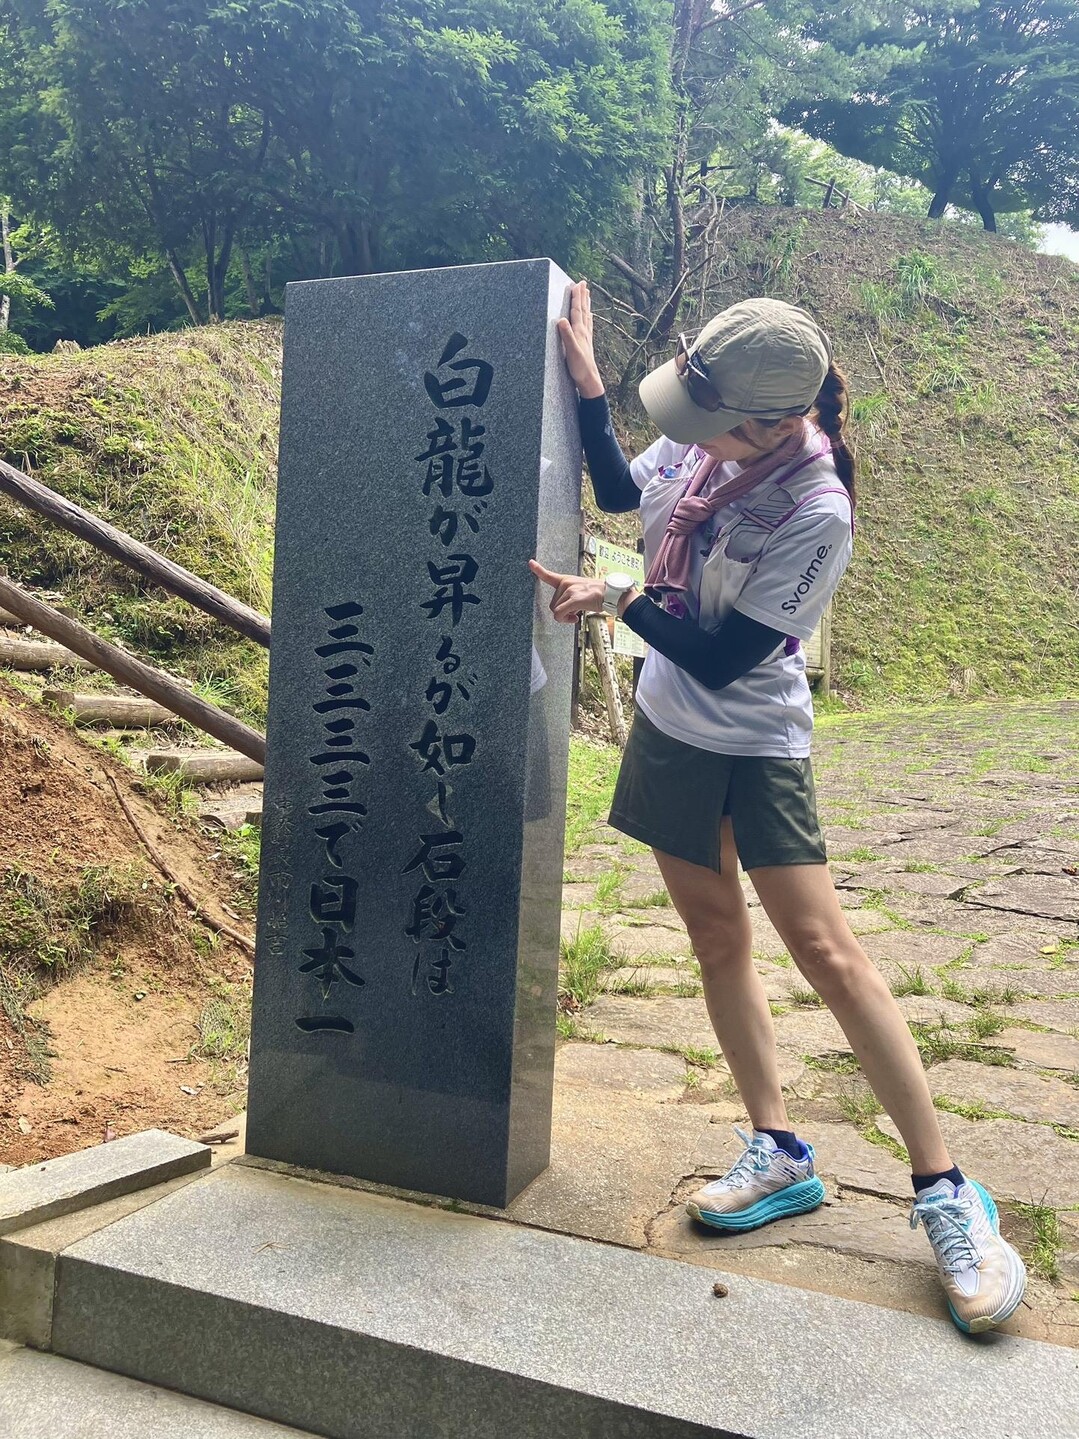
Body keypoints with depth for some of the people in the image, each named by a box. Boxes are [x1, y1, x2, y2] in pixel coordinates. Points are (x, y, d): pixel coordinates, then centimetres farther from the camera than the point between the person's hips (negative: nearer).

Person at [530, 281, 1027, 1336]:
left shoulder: (816, 513, -24)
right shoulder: (705, 441, -5)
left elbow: (721, 659, -22)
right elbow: (622, 494, 13)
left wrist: (617, 598, -18)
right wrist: (587, 386, 3)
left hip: (756, 744, -6)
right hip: (669, 726, 7)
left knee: (824, 948, -11)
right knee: (718, 939, 9)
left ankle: (944, 1190, 3)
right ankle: (779, 1154, 22)